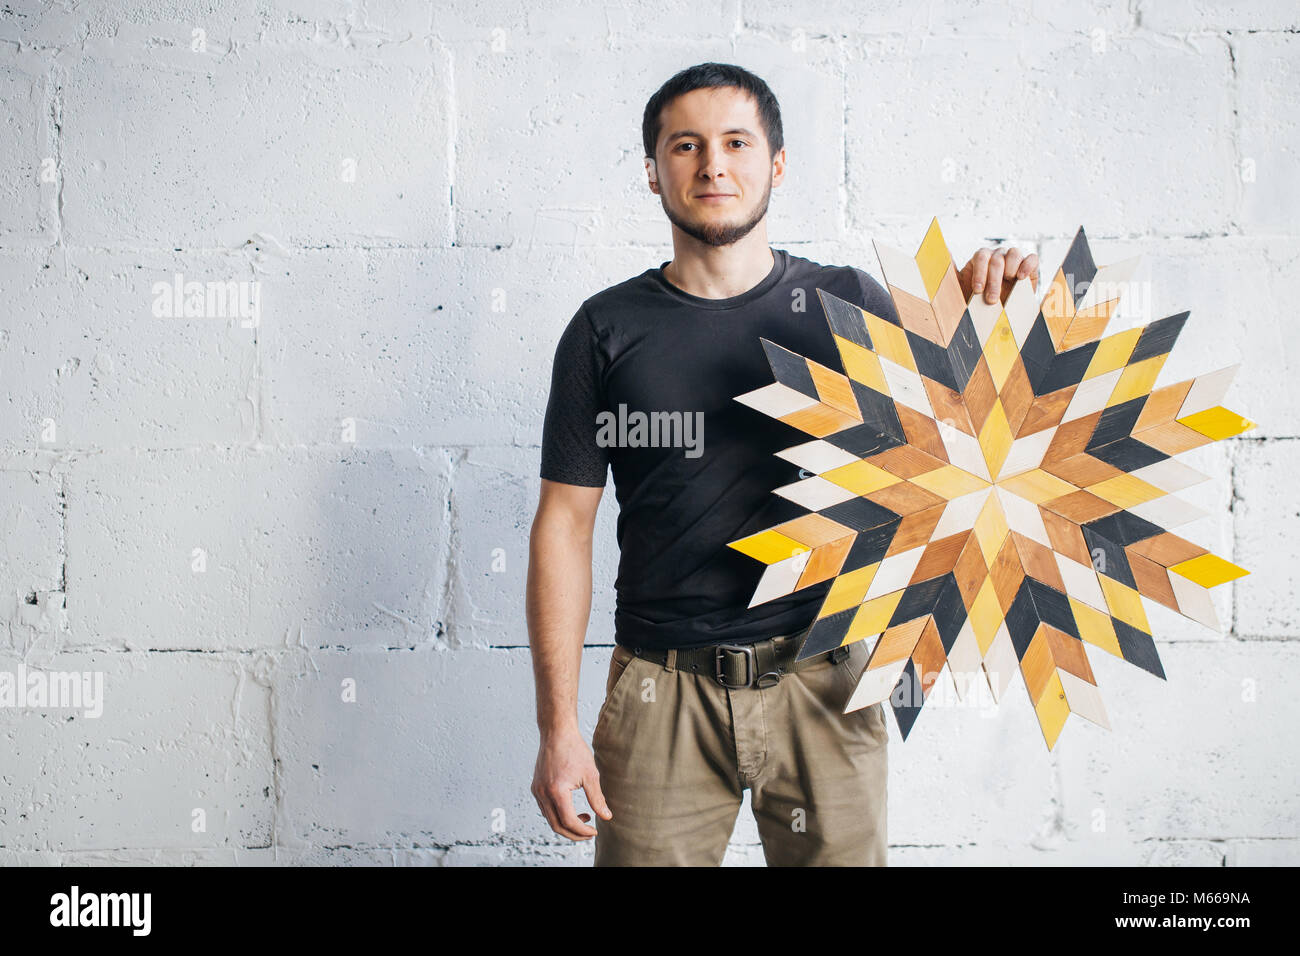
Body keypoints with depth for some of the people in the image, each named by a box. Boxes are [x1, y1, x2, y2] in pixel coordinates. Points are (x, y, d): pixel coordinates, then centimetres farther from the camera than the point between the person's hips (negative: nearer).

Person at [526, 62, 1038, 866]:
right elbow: (565, 524, 2)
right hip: (662, 691, 0)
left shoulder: (846, 304, 4)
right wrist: (558, 725, -2)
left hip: (823, 684, 1)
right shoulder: (607, 330, 3)